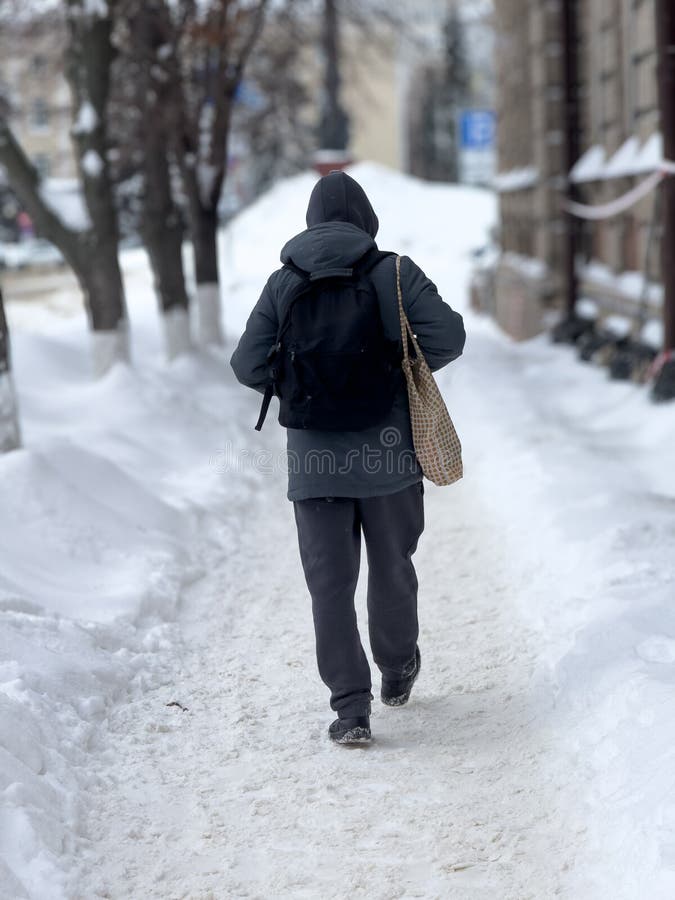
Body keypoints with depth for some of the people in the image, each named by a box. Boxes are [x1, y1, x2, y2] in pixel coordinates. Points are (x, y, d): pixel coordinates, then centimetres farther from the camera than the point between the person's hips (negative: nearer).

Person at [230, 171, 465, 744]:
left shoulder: (282, 284, 2)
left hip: (314, 460, 1)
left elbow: (249, 364, -1)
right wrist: (402, 368, 7)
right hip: (387, 456, 0)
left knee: (329, 583, 4)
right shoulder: (393, 273, -3)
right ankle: (397, 670, 38)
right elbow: (448, 336, -11)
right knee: (392, 568, 19)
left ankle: (351, 707, -1)